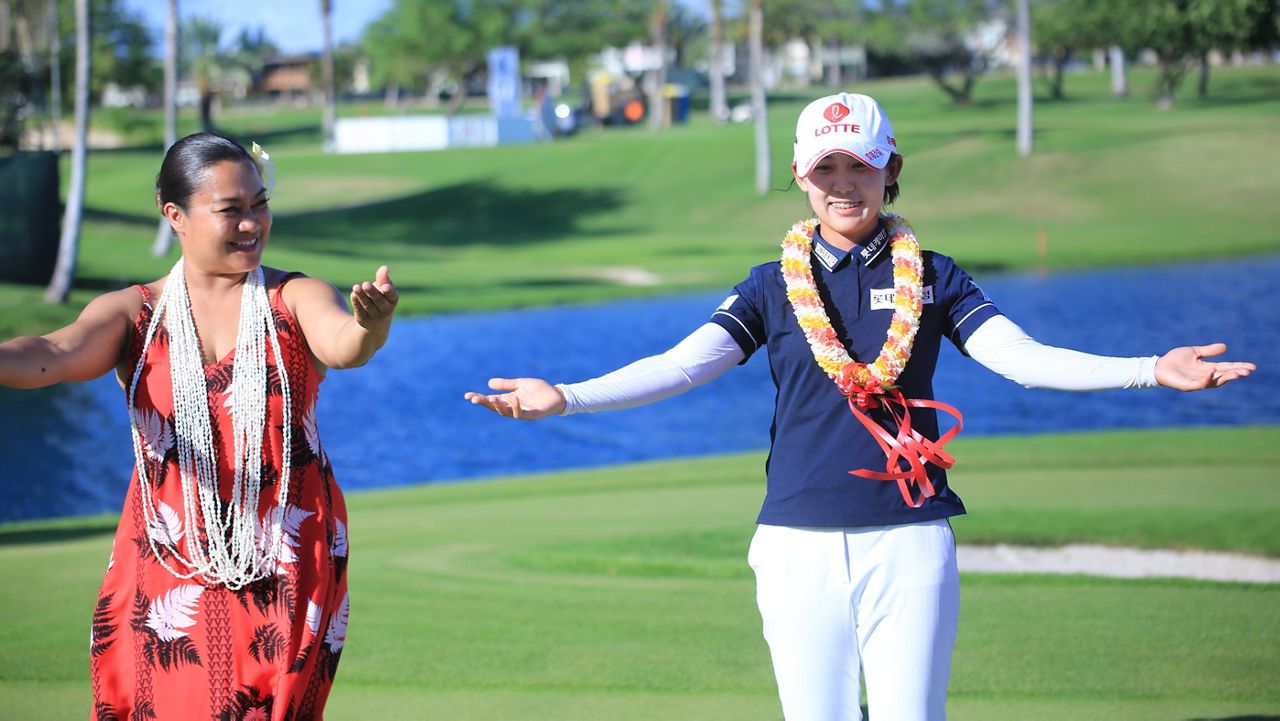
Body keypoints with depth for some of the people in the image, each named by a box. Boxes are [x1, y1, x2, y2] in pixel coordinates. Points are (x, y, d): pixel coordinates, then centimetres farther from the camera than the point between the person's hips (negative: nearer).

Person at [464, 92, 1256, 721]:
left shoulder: (933, 278, 8)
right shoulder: (775, 285, 8)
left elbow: (1019, 355, -5)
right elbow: (683, 363, -3)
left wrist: (1150, 370, -19)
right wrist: (566, 398, -18)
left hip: (909, 543, 0)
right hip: (801, 548, 1)